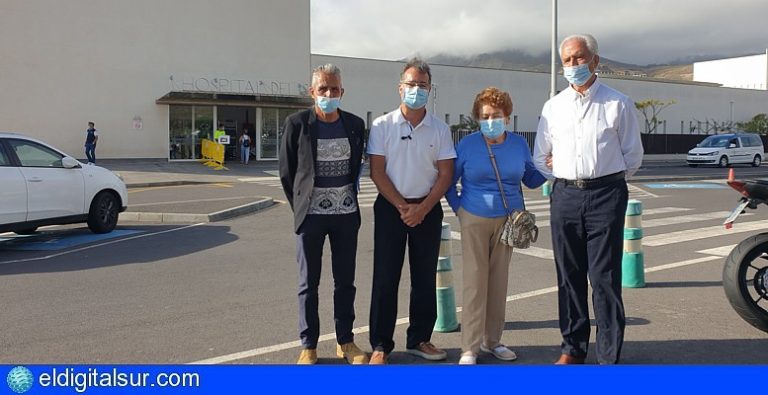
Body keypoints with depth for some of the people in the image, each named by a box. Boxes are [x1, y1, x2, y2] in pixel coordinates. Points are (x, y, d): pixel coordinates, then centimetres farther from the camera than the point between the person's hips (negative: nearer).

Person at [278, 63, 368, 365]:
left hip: (347, 215, 3)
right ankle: (308, 345, 17)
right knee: (309, 283, 5)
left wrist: (348, 200, 11)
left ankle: (345, 341, 23)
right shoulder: (297, 124, -5)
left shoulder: (355, 124, 3)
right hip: (311, 215, -3)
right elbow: (286, 172, 1)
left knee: (345, 281, 10)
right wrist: (300, 207, 3)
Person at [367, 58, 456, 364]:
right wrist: (402, 207, -12)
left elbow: (445, 175, 0)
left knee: (425, 278, 8)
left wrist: (422, 209, -11)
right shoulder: (382, 126, -2)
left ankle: (419, 339, 21)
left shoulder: (440, 129, 3)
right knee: (385, 278, 0)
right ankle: (381, 345, 8)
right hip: (390, 207, -2)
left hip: (428, 209, 2)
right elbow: (377, 172, -5)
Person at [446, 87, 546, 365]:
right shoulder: (467, 145, -4)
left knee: (499, 281, 9)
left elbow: (531, 179, 12)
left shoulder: (519, 144, 4)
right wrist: (458, 208, -2)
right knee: (474, 280, -4)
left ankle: (493, 340, 23)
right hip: (475, 220, -3)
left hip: (508, 220, 3)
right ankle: (470, 348, 3)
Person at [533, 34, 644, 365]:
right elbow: (540, 158, 18)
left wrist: (609, 182, 9)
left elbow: (632, 156, 8)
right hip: (565, 196, 3)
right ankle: (573, 347, 20)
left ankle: (609, 356, 5)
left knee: (605, 279, -3)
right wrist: (564, 179, 11)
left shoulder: (618, 104, 3)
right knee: (569, 276, 8)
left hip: (605, 195, -3)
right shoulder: (553, 107, 12)